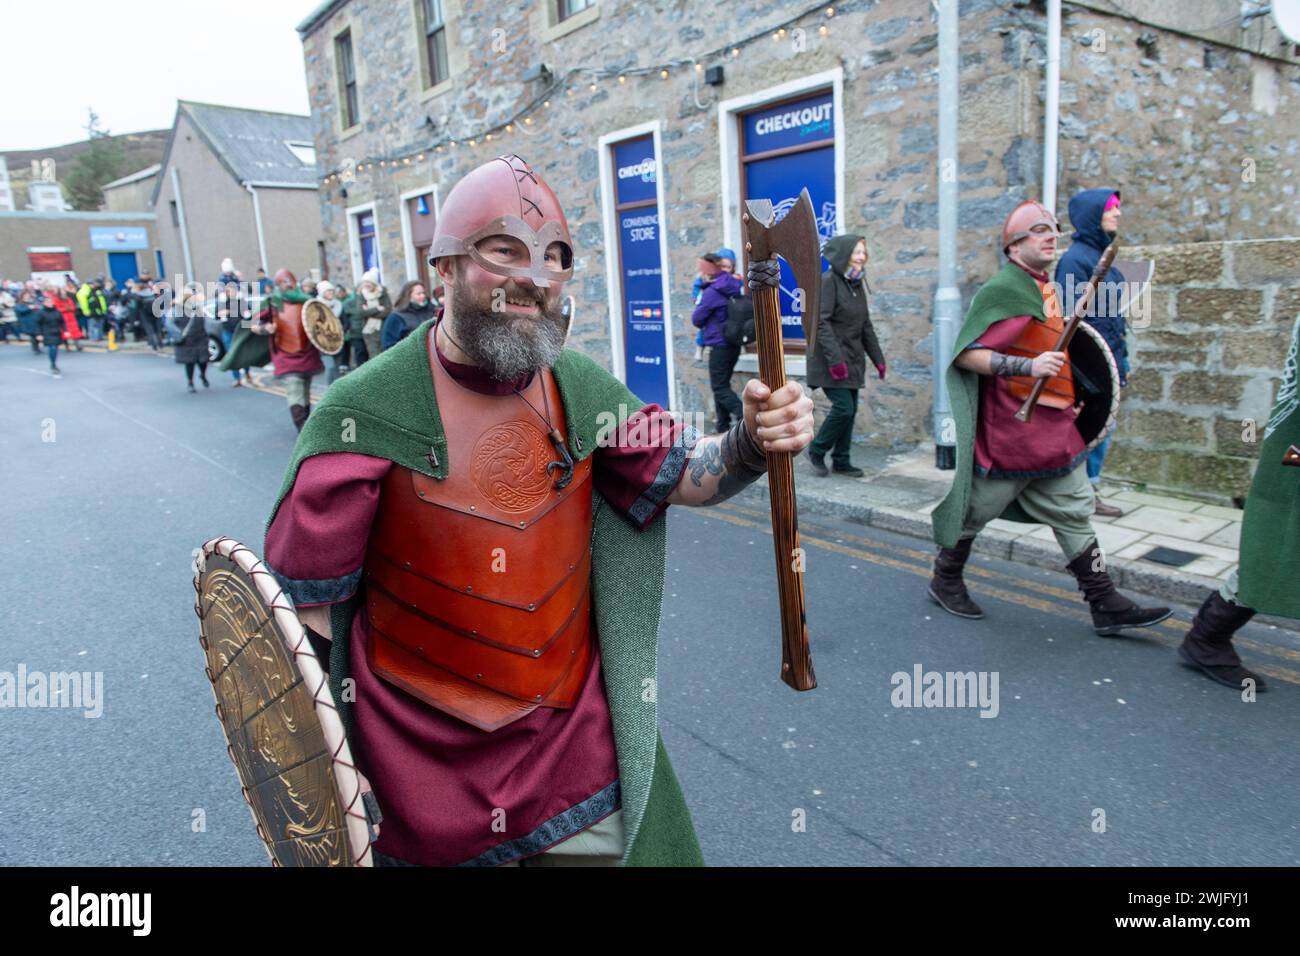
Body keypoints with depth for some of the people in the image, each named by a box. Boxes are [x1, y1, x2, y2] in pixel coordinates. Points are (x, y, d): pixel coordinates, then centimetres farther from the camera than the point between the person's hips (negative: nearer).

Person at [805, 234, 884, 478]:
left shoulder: (857, 284, 14)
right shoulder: (828, 281, -11)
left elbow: (866, 325, 18)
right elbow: (821, 321, -19)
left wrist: (878, 358, 14)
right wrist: (834, 358, -25)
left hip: (853, 360, 8)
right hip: (831, 359, -8)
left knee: (850, 411, 7)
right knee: (843, 407, -13)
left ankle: (841, 462, 17)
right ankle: (816, 451, 7)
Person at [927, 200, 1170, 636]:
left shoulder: (1046, 289, 14)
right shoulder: (1002, 290, -14)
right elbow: (964, 354, -22)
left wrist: (1064, 397, 20)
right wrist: (1028, 367, -30)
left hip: (1054, 429, 9)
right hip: (1010, 430, -9)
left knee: (1074, 512, 10)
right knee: (979, 507, 5)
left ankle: (1107, 606, 16)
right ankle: (945, 580, 25)